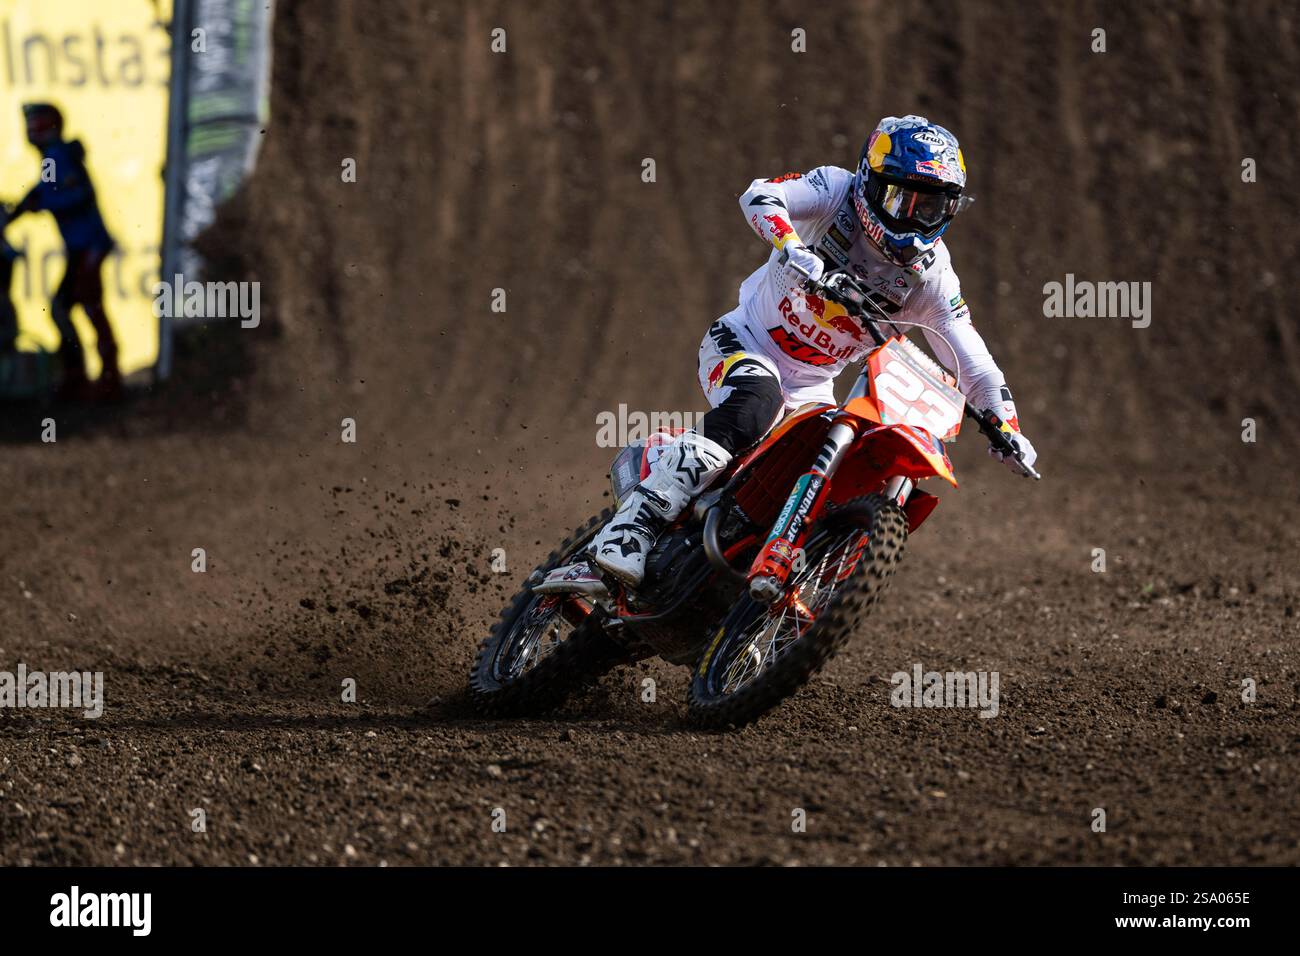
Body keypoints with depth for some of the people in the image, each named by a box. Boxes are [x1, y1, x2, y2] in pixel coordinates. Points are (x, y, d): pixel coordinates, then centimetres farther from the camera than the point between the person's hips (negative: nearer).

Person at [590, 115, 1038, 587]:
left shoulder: (931, 277, -5)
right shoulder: (837, 191, -14)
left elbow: (974, 365, -4)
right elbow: (759, 195, -32)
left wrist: (1006, 426, -20)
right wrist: (791, 246, -51)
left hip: (811, 388, 5)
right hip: (743, 346, -5)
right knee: (755, 406, -36)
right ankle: (631, 527, -42)